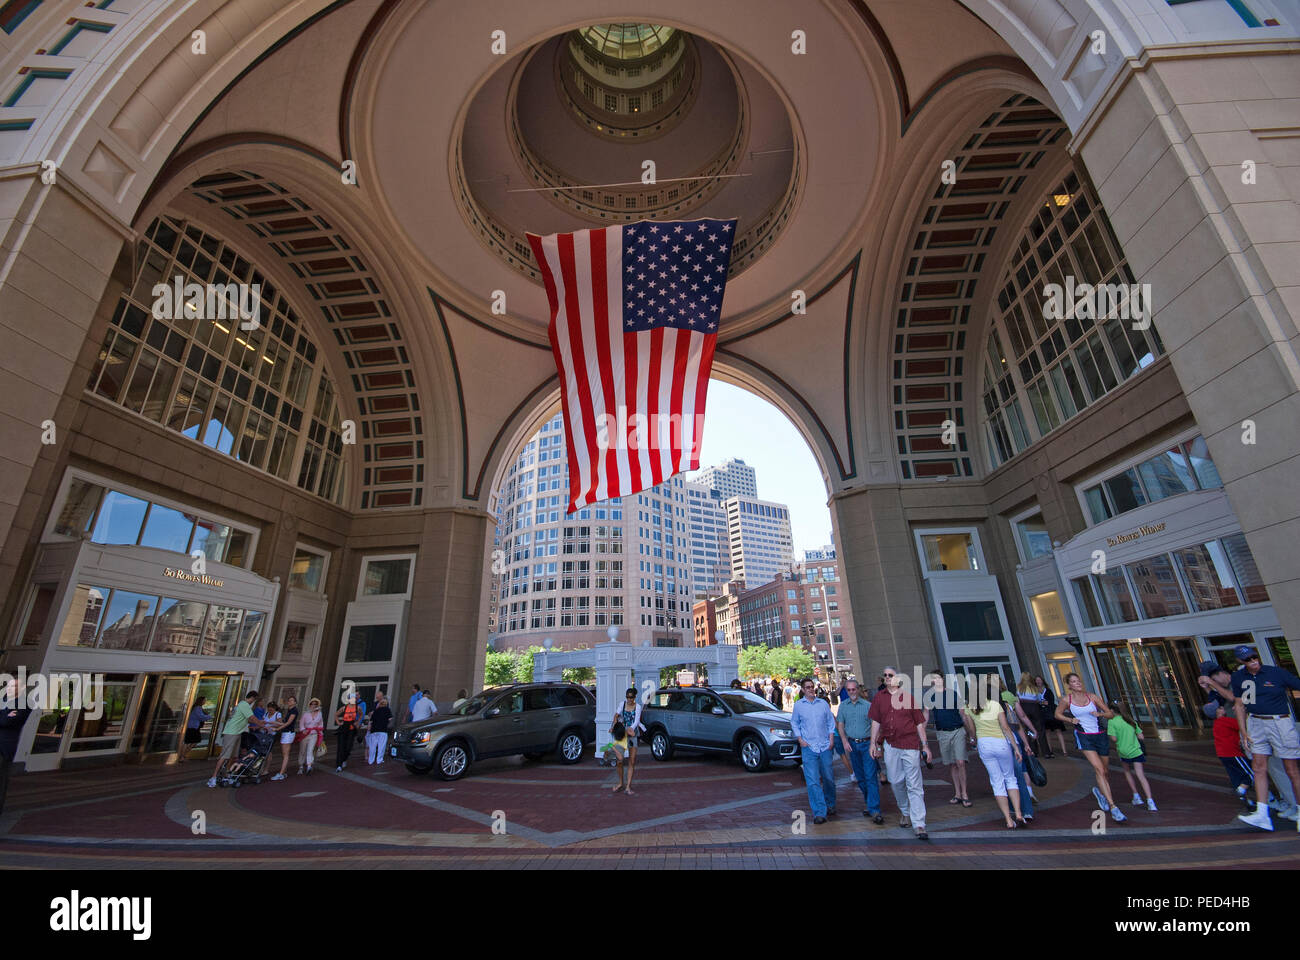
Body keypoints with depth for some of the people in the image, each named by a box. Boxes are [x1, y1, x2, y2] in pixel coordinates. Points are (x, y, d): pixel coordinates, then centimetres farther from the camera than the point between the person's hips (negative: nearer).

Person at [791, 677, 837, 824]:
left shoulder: (823, 703, 6)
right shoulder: (798, 705, 2)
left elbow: (831, 721, 11)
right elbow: (794, 723, 10)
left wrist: (831, 739, 3)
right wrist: (800, 740, 0)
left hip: (825, 747, 2)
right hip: (808, 747, -2)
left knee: (829, 778, 10)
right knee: (813, 781, -7)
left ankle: (830, 805, 32)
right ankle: (819, 812, -1)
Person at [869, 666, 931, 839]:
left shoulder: (909, 697, 1)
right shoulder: (879, 698, 7)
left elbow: (919, 723, 5)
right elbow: (876, 722, 9)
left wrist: (925, 745, 2)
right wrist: (873, 743, 5)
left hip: (910, 744, -3)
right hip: (890, 745, 3)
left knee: (914, 785, -3)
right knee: (896, 782, 11)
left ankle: (919, 825, 1)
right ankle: (905, 813, 33)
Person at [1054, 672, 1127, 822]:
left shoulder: (1092, 697, 0)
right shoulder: (1067, 700, -3)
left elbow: (1110, 714, 6)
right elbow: (1057, 714, 10)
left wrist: (1100, 714, -14)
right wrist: (1070, 720, -7)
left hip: (1100, 736, 3)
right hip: (1083, 737, -3)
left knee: (1104, 772, 12)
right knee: (1099, 769, -16)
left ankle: (1099, 791, 43)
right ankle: (1113, 807, -14)